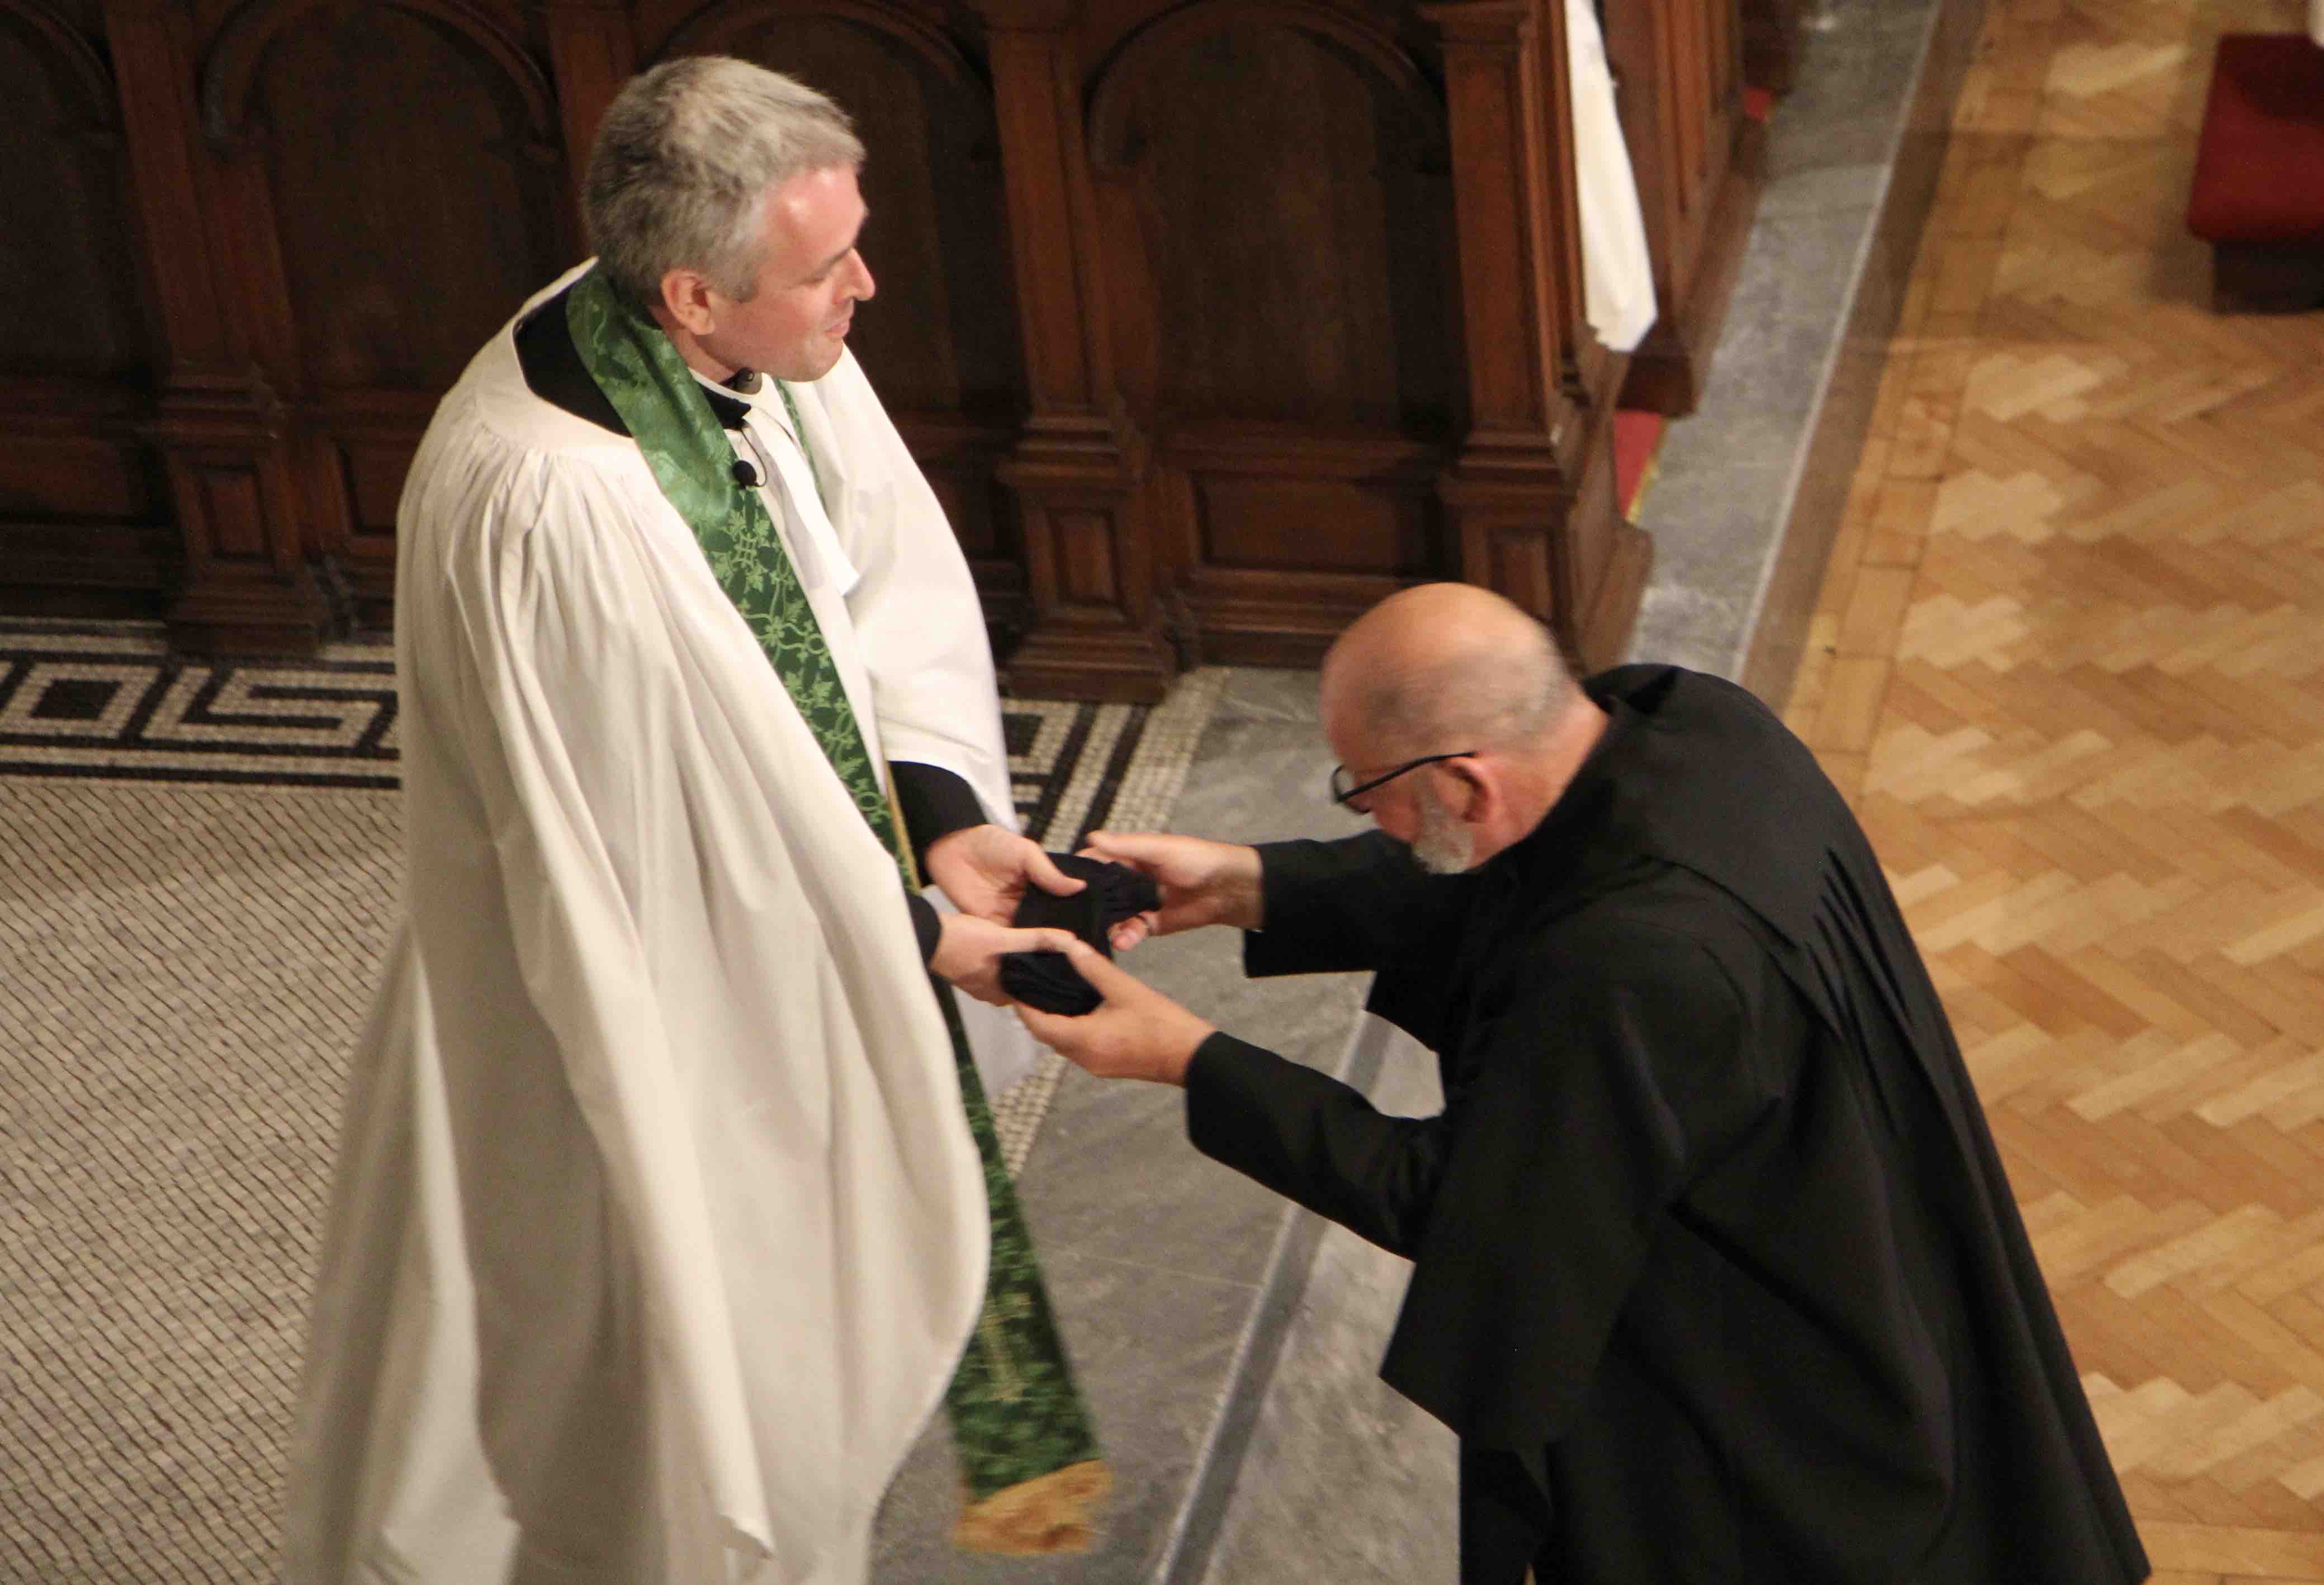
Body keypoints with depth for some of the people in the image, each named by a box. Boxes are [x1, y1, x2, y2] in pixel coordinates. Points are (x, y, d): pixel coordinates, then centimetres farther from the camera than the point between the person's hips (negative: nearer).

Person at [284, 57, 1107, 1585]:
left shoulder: (769, 353, -13)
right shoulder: (543, 507, -35)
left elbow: (897, 578, 1)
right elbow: (642, 857, -26)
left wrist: (944, 817, -13)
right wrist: (914, 931, -16)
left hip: (822, 912, 7)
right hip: (665, 1021, -7)